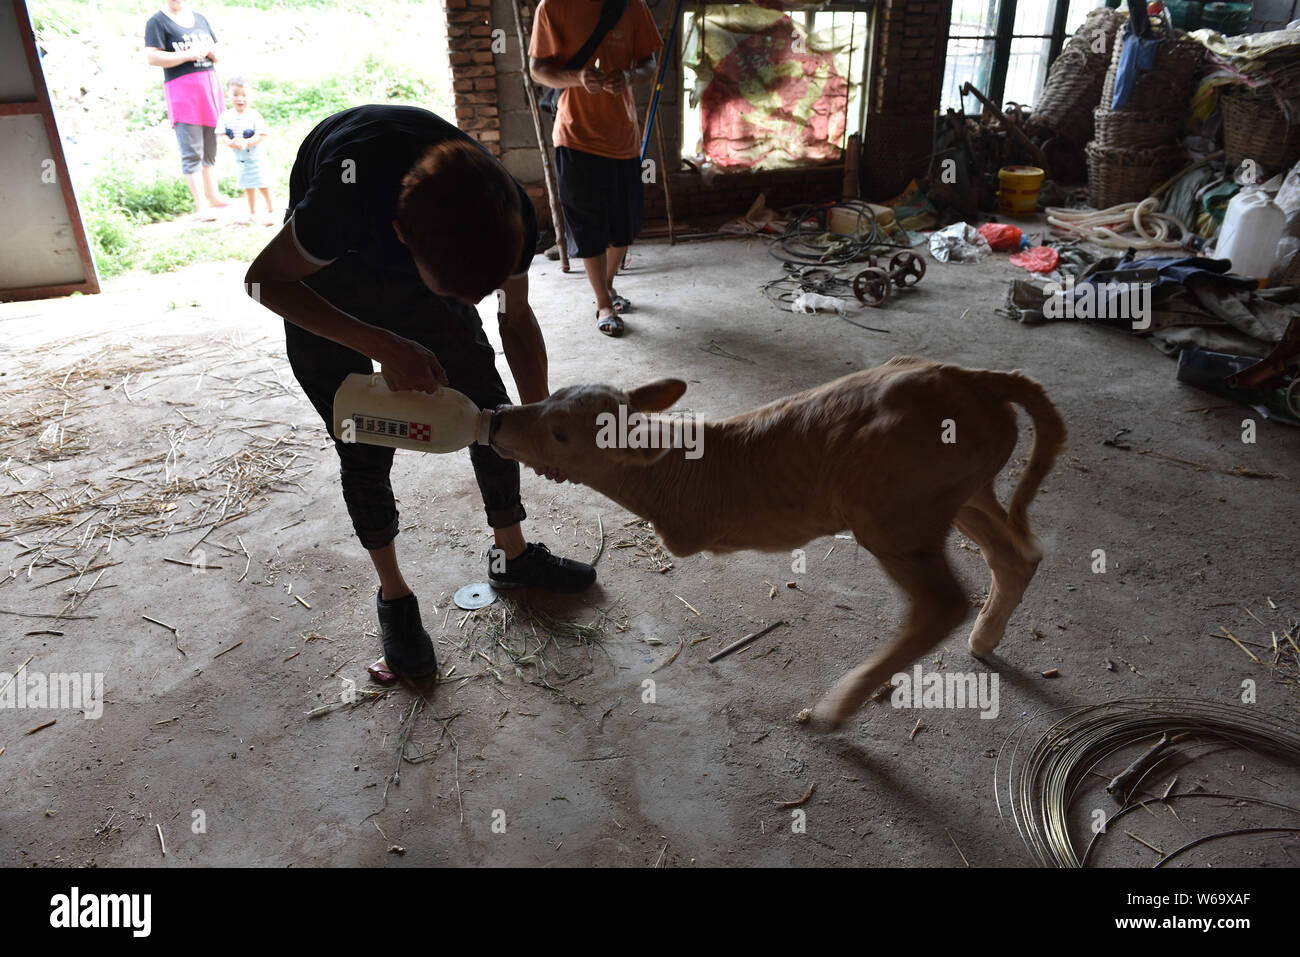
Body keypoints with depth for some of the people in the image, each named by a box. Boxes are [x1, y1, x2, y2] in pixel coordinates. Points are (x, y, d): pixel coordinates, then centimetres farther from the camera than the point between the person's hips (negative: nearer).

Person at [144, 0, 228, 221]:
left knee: (211, 148, 13)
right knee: (192, 153, -9)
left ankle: (212, 195, 25)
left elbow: (217, 53, 22)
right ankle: (200, 206, -9)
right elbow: (152, 57, -12)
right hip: (182, 88, -6)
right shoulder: (158, 21, -2)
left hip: (210, 84, 7)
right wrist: (188, 55, -16)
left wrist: (209, 50, -1)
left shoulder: (199, 18, 18)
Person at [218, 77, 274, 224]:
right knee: (248, 186, 13)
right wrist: (230, 143, -26)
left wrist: (247, 143, -30)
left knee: (262, 184, -2)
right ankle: (252, 213, 23)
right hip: (239, 158, 4)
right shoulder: (226, 116, -3)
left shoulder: (254, 115, -13)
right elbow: (222, 134, -5)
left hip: (255, 156, -4)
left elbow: (262, 134, -18)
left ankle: (271, 209, 18)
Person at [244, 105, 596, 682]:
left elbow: (516, 318, -12)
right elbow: (264, 279, -27)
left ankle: (512, 554, 25)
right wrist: (385, 347, -38)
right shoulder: (349, 200, -45)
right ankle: (394, 596, 18)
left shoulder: (508, 214, -31)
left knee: (490, 407, 4)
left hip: (412, 263, 4)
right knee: (364, 450, -3)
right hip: (316, 279, -3)